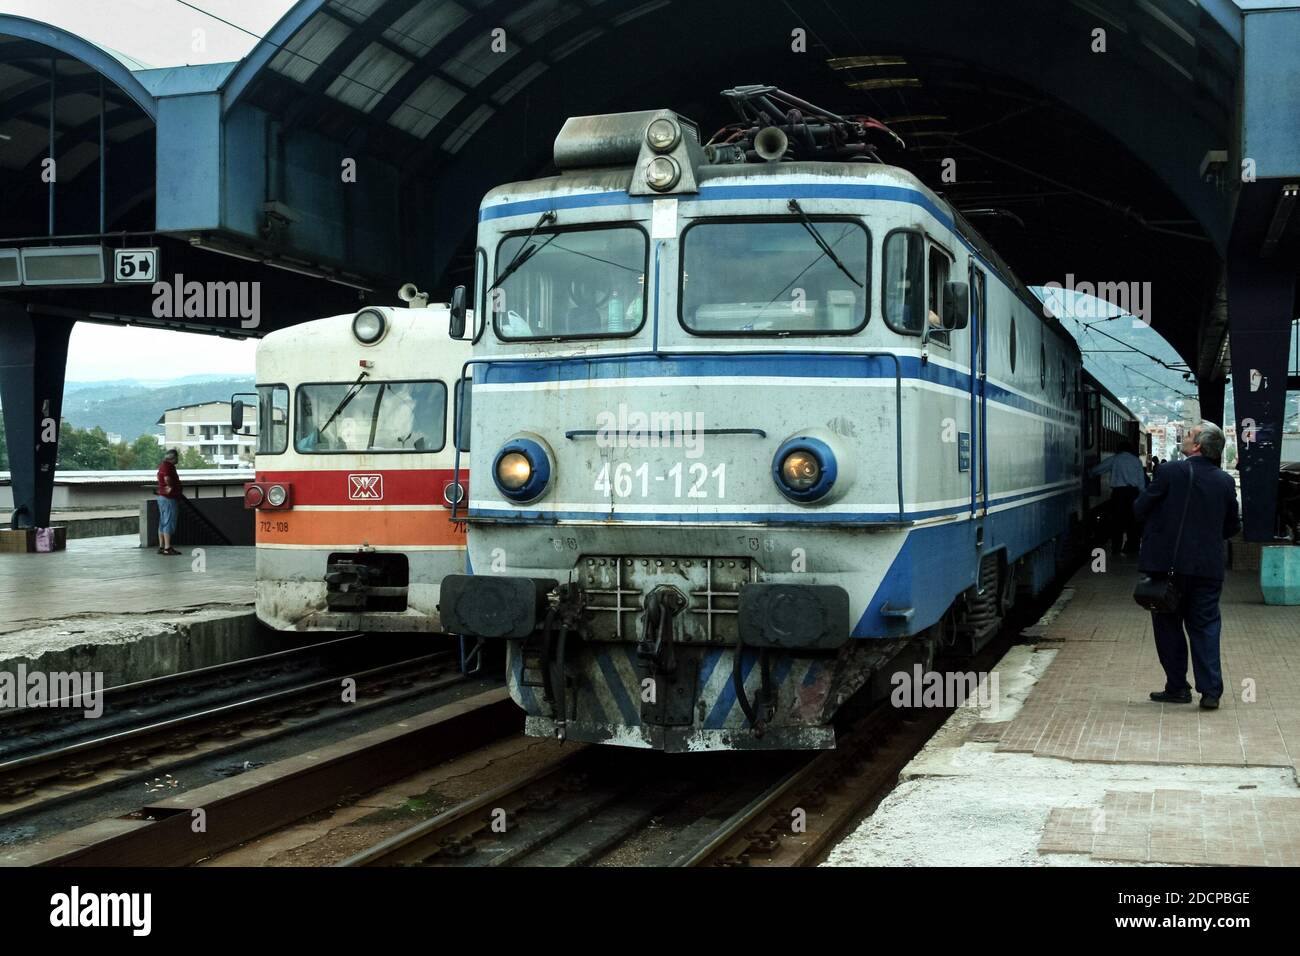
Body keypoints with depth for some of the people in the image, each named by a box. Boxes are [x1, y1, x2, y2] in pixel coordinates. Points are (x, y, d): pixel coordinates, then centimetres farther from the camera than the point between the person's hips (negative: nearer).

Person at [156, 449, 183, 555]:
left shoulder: (163, 465, 16)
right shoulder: (168, 466, -17)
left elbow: (159, 476, 31)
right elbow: (167, 478, -31)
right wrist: (171, 487, -14)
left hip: (162, 497, 11)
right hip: (169, 499, -11)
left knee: (163, 523, 12)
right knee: (169, 523, -10)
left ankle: (161, 547, 16)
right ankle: (167, 548, -11)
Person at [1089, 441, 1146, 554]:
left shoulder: (1114, 459, 5)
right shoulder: (1137, 460, 9)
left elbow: (1097, 469, 5)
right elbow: (1141, 480, 6)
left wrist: (1088, 472, 24)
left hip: (1118, 491, -2)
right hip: (1133, 491, 2)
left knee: (1117, 519, 3)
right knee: (1131, 519, 7)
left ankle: (1116, 547, 3)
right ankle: (1132, 546, 10)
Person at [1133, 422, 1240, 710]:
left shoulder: (1171, 472, -12)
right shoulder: (1225, 481, 1)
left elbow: (1140, 508, -6)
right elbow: (1232, 527, 10)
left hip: (1169, 563, -3)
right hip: (1209, 565, 3)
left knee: (1169, 626, 9)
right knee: (1205, 625, 9)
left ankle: (1177, 687, 13)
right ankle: (1210, 690, 3)